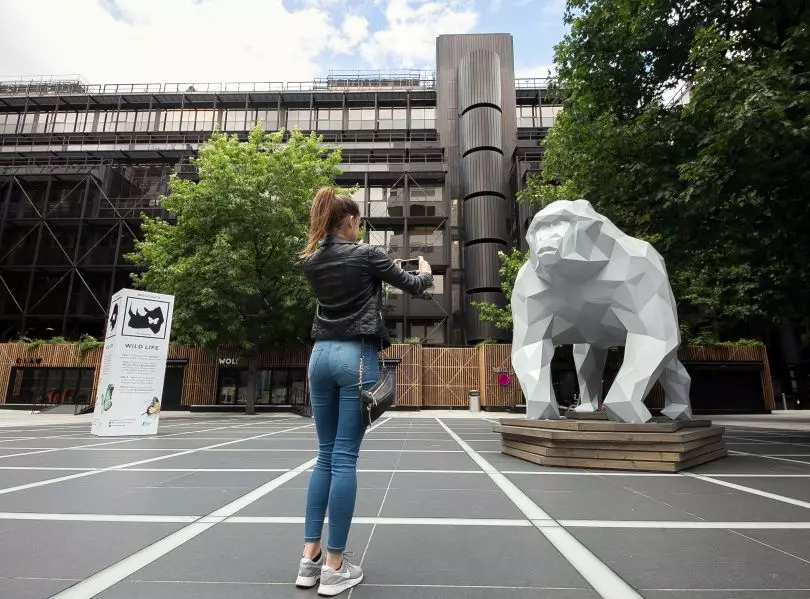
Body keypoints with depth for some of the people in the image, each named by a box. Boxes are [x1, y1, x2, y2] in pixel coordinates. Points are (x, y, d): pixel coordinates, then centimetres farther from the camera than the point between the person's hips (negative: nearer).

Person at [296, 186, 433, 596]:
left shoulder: (310, 261, 10)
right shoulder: (366, 254, -5)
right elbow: (413, 286, 6)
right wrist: (426, 271, 27)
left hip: (321, 355, 6)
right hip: (356, 356, -6)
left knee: (326, 455, 13)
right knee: (344, 458, -2)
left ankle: (309, 557, 18)